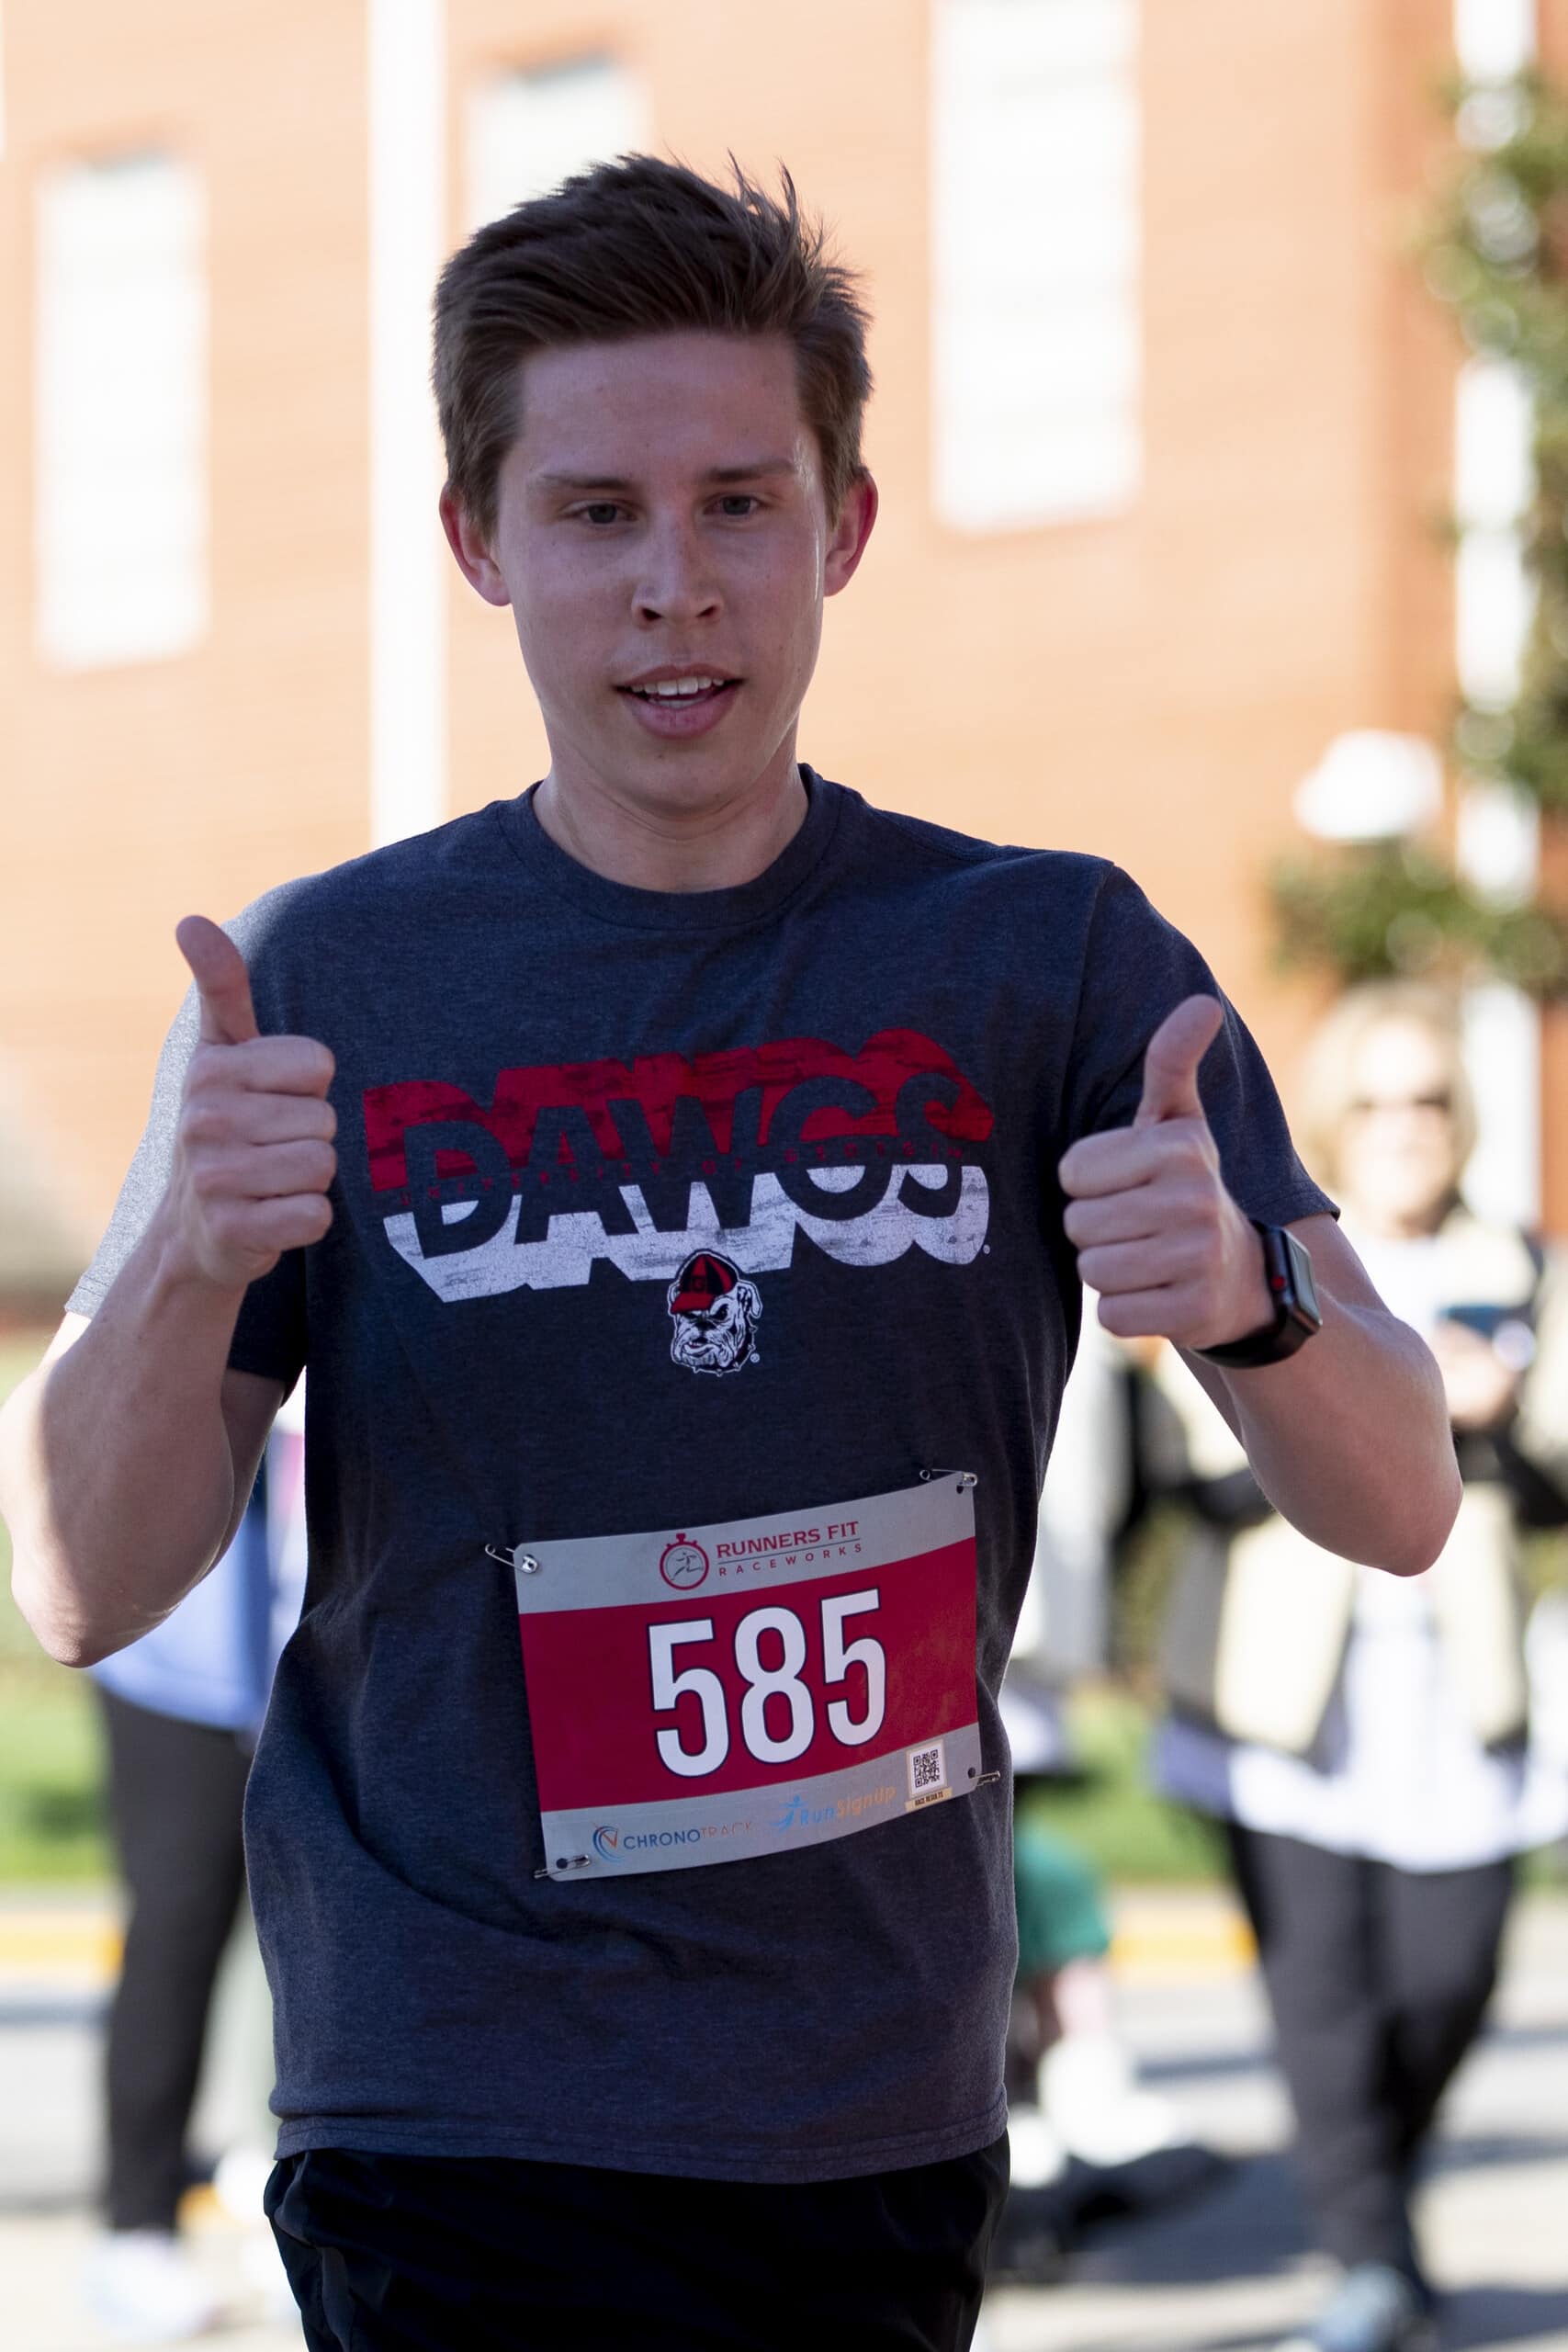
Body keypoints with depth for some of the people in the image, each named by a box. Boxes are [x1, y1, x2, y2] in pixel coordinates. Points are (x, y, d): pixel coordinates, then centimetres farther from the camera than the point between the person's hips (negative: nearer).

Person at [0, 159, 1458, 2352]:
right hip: (464, 2144, -2)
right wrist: (181, 1265, -25)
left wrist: (1249, 1294, -28)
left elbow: (1399, 1508, -5)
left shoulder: (1050, 960, -1)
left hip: (886, 2132, 2)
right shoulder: (330, 980, -2)